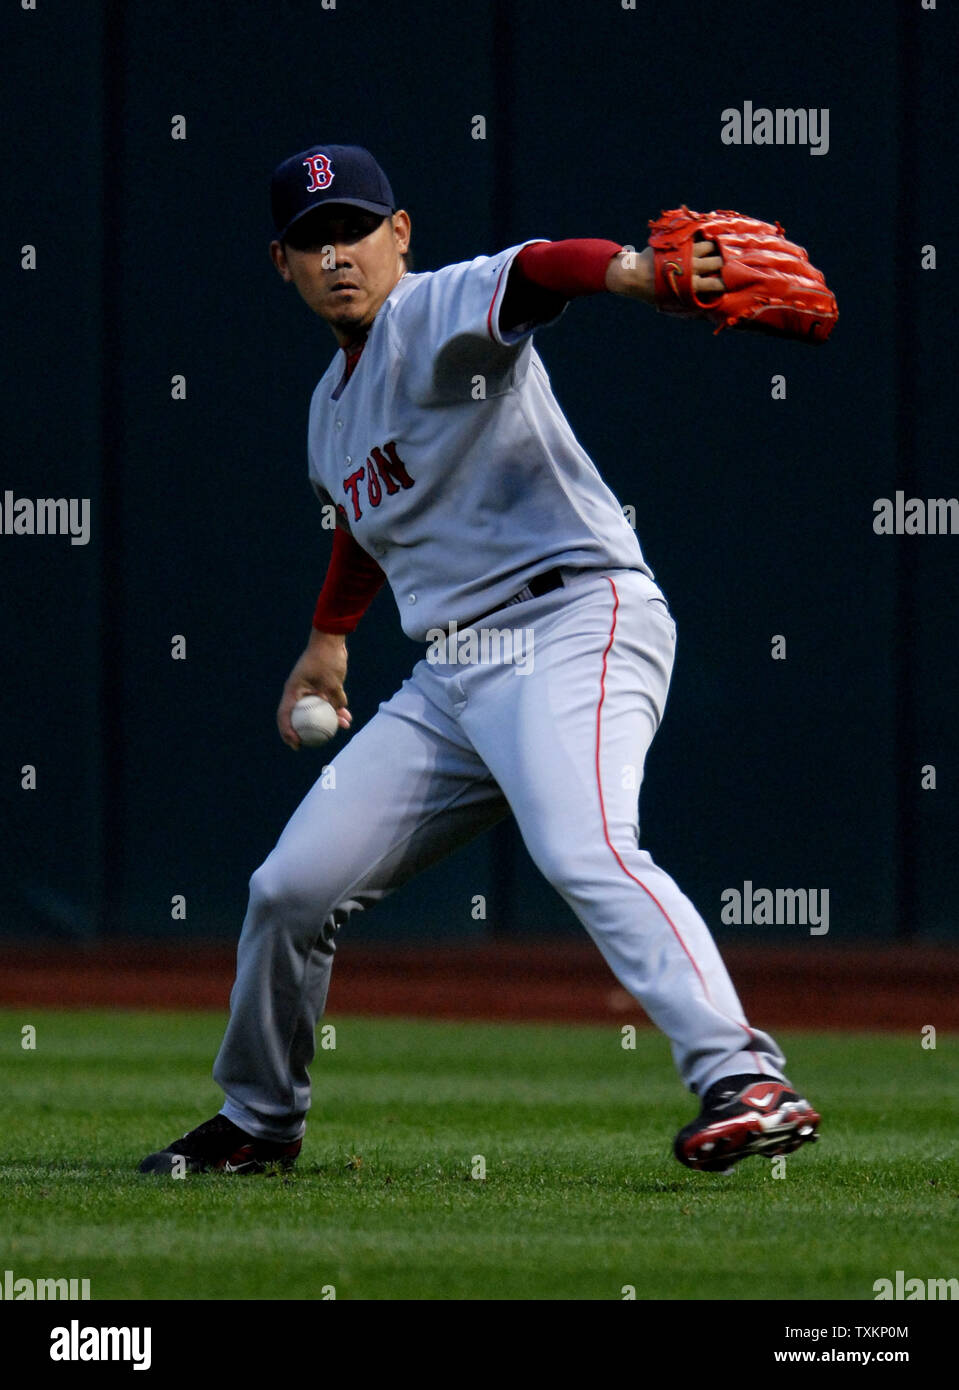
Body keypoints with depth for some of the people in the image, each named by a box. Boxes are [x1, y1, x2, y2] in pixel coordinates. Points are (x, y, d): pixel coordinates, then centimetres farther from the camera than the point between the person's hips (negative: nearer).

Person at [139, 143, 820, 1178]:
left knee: (583, 851, -32)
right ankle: (257, 1123, 29)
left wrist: (631, 272, -48)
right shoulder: (331, 407, 20)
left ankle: (744, 1083, -42)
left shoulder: (443, 312, -6)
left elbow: (531, 275, -29)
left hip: (575, 620, -8)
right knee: (292, 888, 8)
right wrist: (328, 640, 42)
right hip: (449, 675, 8)